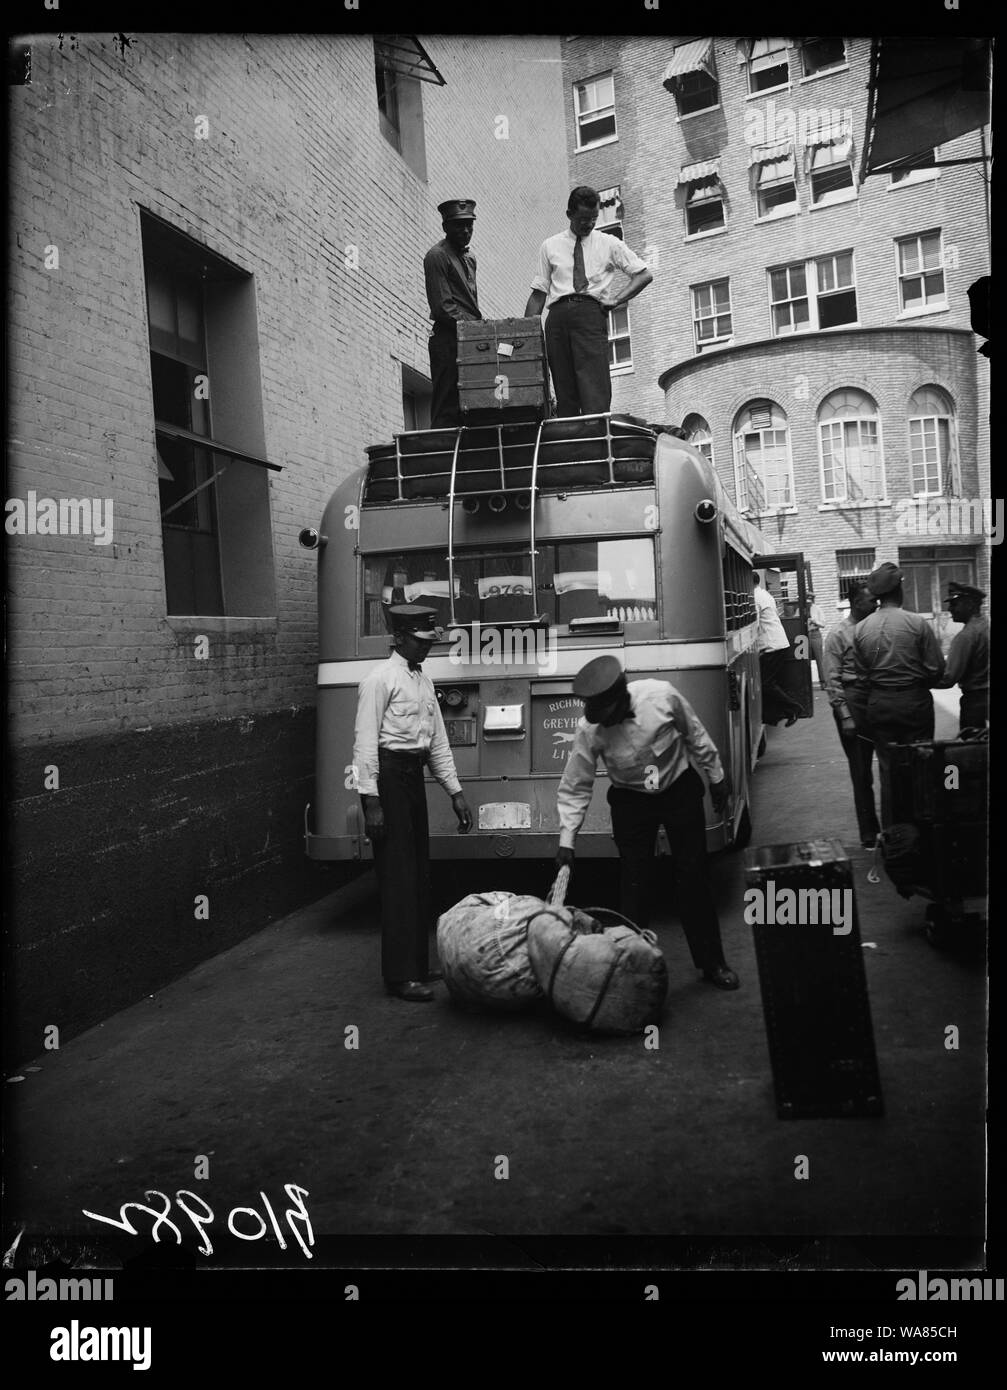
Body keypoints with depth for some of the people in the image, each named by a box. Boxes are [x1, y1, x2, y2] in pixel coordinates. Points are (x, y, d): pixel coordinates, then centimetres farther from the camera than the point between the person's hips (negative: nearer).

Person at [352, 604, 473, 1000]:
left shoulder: (424, 682, 17)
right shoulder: (380, 679, -8)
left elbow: (438, 741, 19)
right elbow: (365, 741, -13)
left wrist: (455, 792, 14)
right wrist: (371, 801, -18)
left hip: (415, 776, 9)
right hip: (388, 777, -8)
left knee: (419, 874, 12)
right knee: (397, 877, -6)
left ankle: (418, 964, 23)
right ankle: (399, 975, 0)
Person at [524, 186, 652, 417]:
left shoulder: (609, 244, 16)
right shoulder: (550, 246, 17)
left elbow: (644, 275, 15)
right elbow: (539, 293, 14)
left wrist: (616, 300, 1)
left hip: (591, 313, -1)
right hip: (558, 315, 2)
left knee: (595, 388, -18)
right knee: (564, 390, -5)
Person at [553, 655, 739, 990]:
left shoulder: (661, 696, -24)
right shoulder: (589, 729, -22)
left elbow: (695, 736, -5)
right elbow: (575, 788, -13)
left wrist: (716, 777, 5)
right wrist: (566, 839, -17)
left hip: (680, 790, 0)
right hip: (631, 801, 0)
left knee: (693, 878, 6)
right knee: (634, 886, -3)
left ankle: (712, 963, 20)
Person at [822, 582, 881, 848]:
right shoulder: (838, 634, -6)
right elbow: (832, 680, -9)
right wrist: (845, 716, -14)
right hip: (854, 706, -4)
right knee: (861, 774, 4)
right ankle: (869, 834, 14)